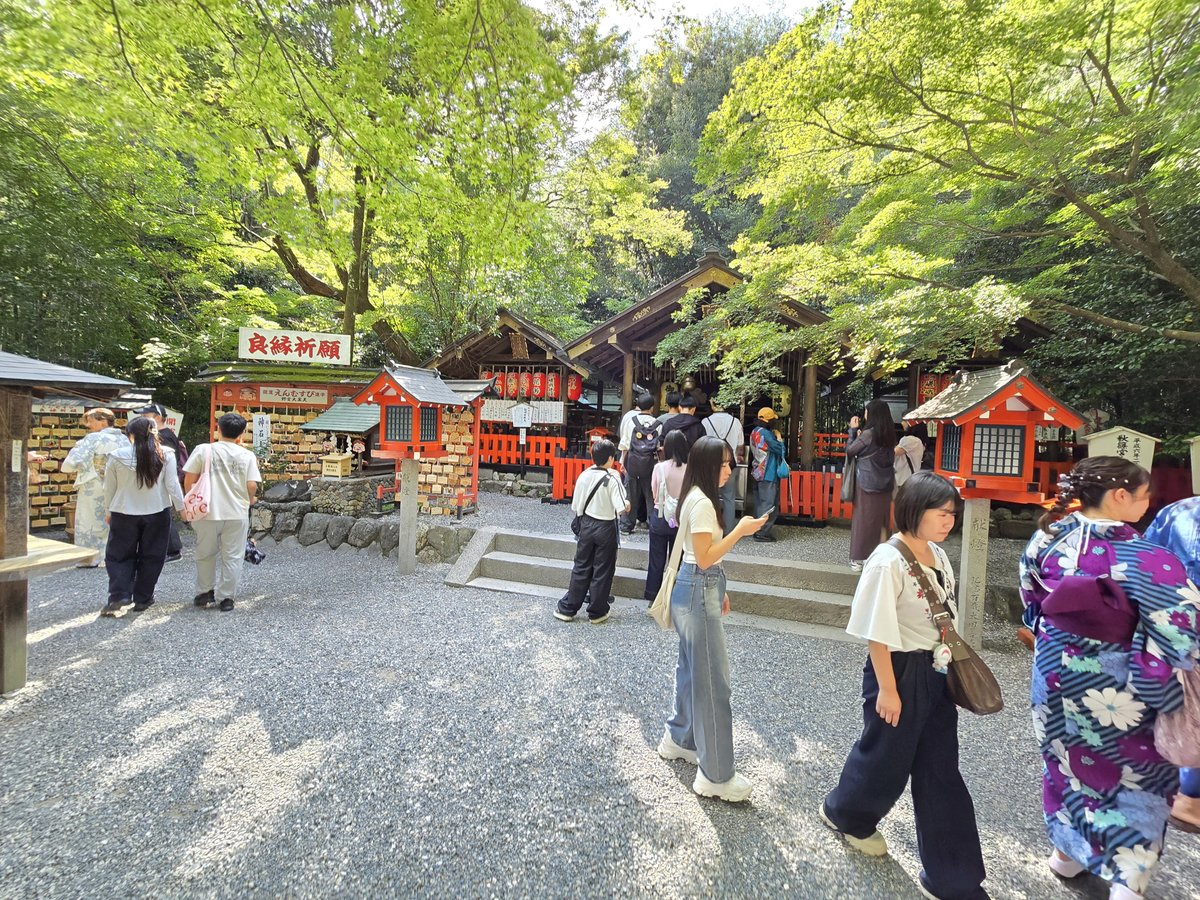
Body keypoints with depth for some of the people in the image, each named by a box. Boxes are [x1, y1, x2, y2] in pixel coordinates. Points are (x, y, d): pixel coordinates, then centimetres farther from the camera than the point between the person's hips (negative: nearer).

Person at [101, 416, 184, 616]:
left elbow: (109, 488, 3)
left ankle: (119, 596, 1)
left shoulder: (117, 456, -6)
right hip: (157, 513, 0)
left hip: (124, 513, 0)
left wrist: (108, 511, 15)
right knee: (151, 557, 11)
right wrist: (181, 507, 3)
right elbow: (172, 484, -7)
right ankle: (142, 599, 17)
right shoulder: (165, 454, -8)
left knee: (119, 555, 14)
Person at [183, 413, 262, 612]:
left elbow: (189, 480, -3)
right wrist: (249, 500, 14)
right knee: (232, 557, 8)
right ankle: (227, 598, 13)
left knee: (206, 555, 19)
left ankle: (205, 592, 31)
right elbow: (252, 486, -7)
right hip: (237, 514, 0)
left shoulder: (203, 450, -3)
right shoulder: (247, 456, -3)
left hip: (208, 512, 1)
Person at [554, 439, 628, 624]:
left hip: (587, 525, 4)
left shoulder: (584, 476, -5)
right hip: (606, 528, -4)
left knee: (581, 567, 14)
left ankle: (568, 608, 20)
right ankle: (596, 612, 19)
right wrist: (627, 504, 0)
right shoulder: (612, 480, -17)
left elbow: (575, 506, 0)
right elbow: (621, 508, -21)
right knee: (602, 570, 8)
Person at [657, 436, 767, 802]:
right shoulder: (702, 503, -20)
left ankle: (677, 739, 38)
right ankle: (716, 775, 11)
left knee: (692, 669, 21)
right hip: (698, 593, -10)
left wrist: (718, 590, 20)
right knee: (713, 679, -1)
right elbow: (705, 559, -21)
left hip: (697, 589, 10)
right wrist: (740, 530, -18)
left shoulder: (697, 498, 11)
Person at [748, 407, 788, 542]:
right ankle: (762, 533, -6)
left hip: (758, 473, 10)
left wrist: (774, 437, 10)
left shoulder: (755, 432, 11)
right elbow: (781, 450, -14)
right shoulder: (766, 433, -18)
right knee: (769, 504, -6)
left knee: (760, 503, 14)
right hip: (768, 474, -10)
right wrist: (778, 436, -2)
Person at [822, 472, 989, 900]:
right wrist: (887, 689, -17)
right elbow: (876, 633, -20)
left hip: (936, 672, 7)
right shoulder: (888, 561, -23)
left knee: (941, 772, 15)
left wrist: (950, 668, 16)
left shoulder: (937, 555, 2)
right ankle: (845, 812, 45)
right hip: (899, 672, -7)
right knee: (887, 758, 14)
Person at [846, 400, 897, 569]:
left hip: (866, 483, -6)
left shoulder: (868, 434, -14)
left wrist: (853, 430, 5)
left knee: (863, 519, 2)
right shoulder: (890, 435, 5)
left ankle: (859, 559, 7)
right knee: (880, 520, 11)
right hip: (885, 483, 6)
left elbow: (850, 450, -5)